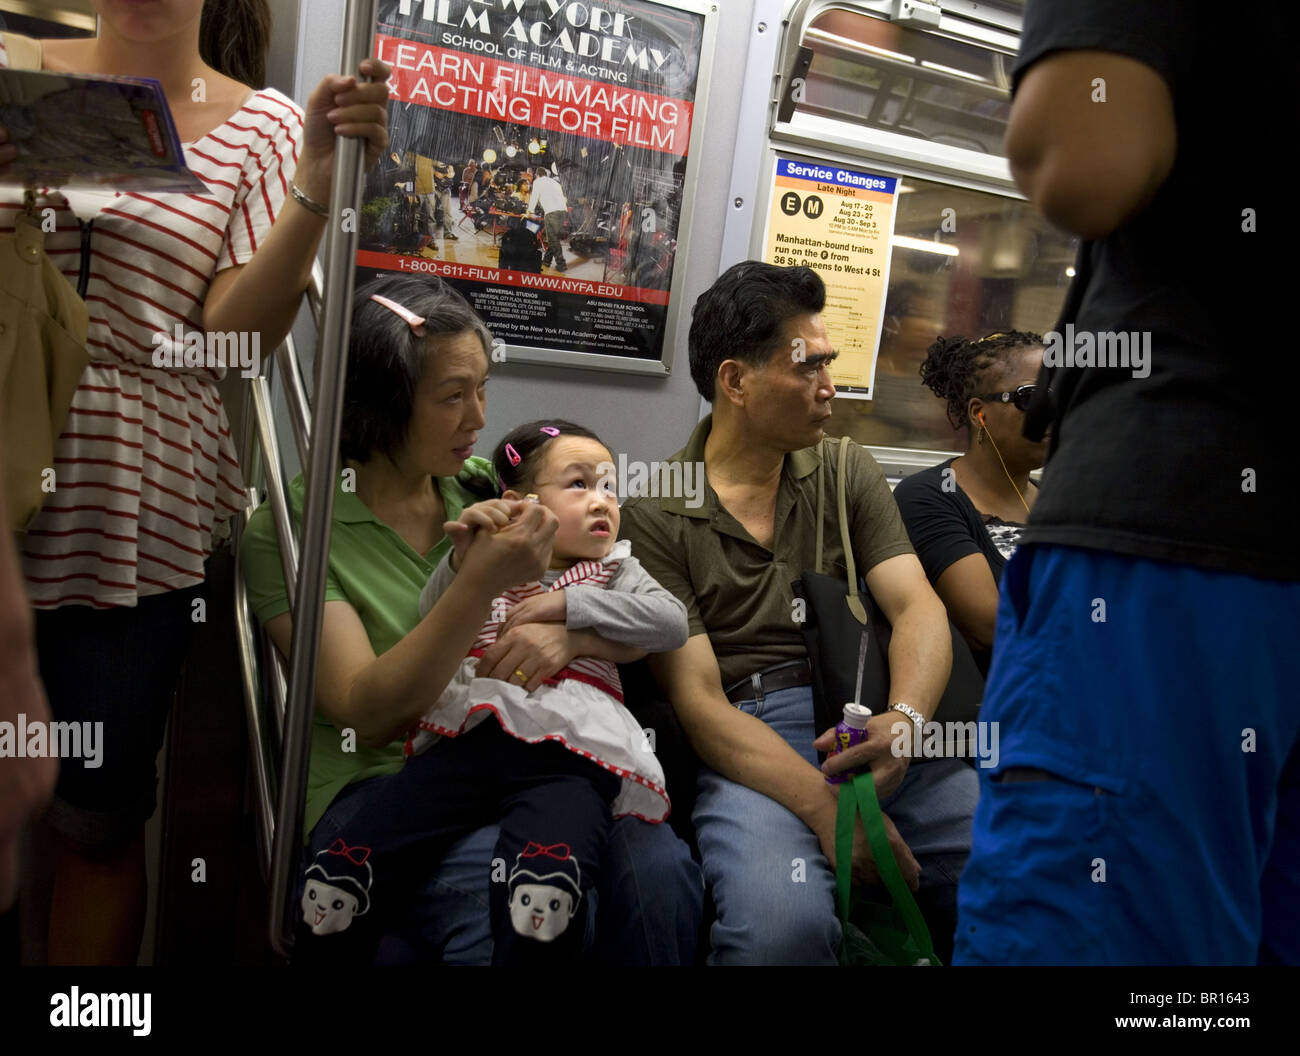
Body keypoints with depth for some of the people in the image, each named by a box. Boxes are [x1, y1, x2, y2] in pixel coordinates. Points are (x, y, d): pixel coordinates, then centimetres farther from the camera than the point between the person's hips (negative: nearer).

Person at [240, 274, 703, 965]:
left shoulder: (487, 489, 10)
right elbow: (366, 714, -13)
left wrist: (568, 633, -14)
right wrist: (481, 585, -25)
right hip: (382, 781, -3)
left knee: (659, 872, -26)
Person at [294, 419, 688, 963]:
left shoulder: (614, 570, 25)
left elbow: (671, 622, 8)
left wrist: (567, 603, 1)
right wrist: (461, 560, -7)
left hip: (564, 757, -1)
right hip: (466, 739, 2)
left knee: (543, 896, -35)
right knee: (331, 883, -15)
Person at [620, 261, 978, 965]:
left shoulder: (846, 472, 13)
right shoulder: (655, 513, -1)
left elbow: (915, 605, 2)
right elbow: (697, 698, -8)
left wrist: (904, 719, -21)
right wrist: (825, 807, -22)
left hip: (865, 722, 4)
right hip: (747, 746, -4)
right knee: (783, 924, -33)